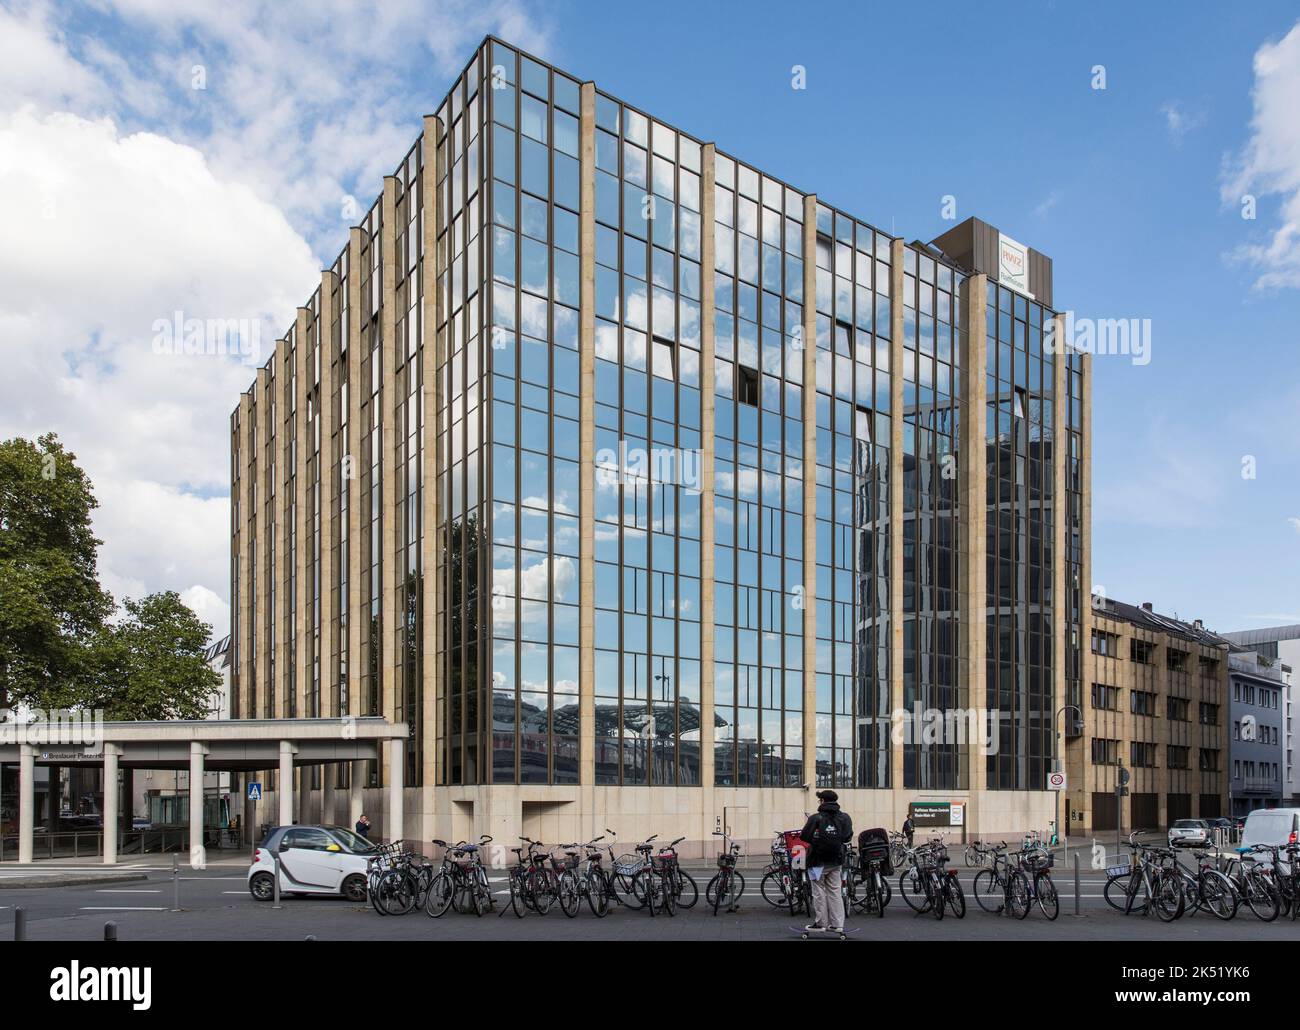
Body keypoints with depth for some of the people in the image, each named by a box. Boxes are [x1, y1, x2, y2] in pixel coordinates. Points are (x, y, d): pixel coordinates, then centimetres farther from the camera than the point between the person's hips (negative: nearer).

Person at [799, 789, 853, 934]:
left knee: (819, 891, 6)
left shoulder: (816, 818, -15)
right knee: (835, 891, 10)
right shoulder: (844, 817, -2)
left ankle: (820, 922, 8)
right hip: (836, 861, 4)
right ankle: (837, 924, 9)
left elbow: (804, 837, -13)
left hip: (819, 860, -4)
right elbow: (847, 837, 4)